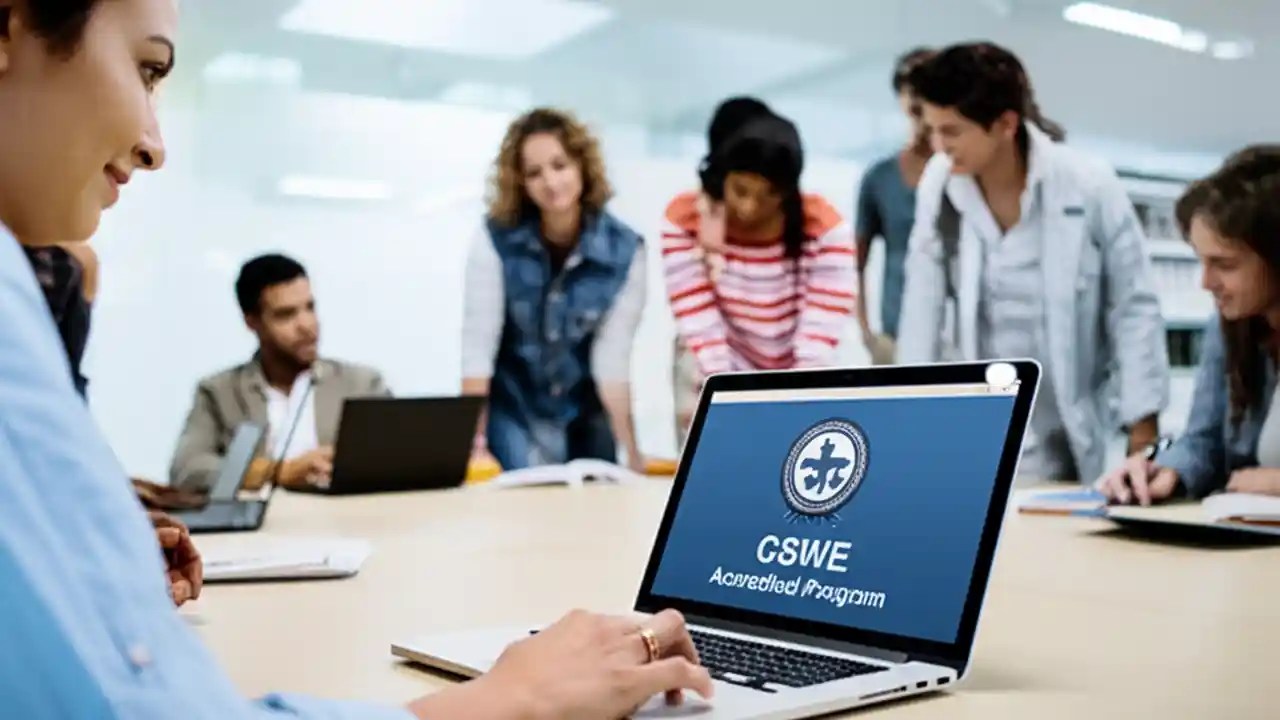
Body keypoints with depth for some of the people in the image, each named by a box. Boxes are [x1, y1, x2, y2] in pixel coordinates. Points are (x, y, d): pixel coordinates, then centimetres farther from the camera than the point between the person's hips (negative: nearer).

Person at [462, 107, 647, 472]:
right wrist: (475, 445, -23)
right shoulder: (495, 239, -16)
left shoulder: (624, 250, -15)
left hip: (585, 415, 1)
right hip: (514, 410, -1)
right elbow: (478, 343, -18)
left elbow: (612, 356, -16)